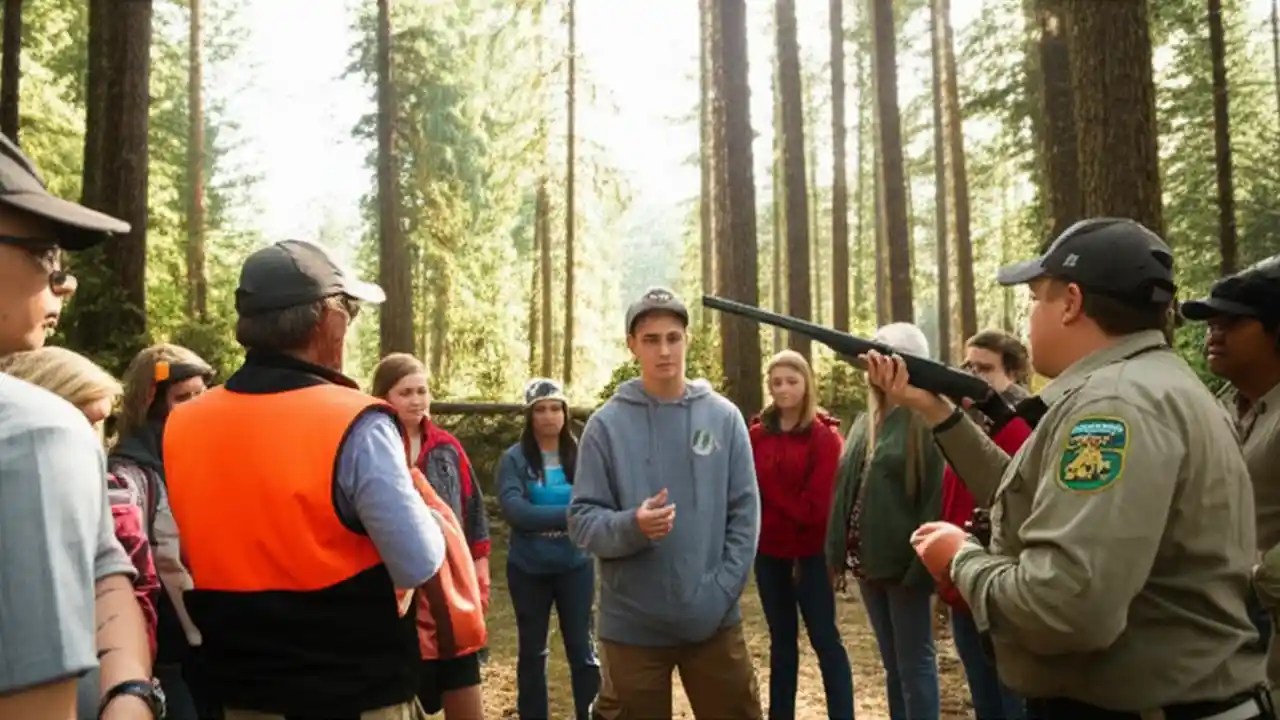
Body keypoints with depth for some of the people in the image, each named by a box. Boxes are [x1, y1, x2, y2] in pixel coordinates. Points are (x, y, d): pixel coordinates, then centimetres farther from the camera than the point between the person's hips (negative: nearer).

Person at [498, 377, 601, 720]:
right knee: (532, 651, 14)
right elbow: (513, 509, -19)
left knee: (582, 647, 7)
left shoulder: (580, 455, -1)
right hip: (528, 569, 0)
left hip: (575, 566, 1)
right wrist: (568, 514, -27)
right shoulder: (514, 459, -6)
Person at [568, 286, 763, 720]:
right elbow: (582, 520, -6)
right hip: (632, 624, -1)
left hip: (714, 621, 2)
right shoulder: (607, 424, -4)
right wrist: (630, 526, -25)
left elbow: (745, 514, 1)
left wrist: (721, 592, -8)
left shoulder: (724, 417, 1)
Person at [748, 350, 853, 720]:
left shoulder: (824, 436, -7)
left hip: (811, 550, -4)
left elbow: (818, 502, -12)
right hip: (768, 549, 4)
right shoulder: (757, 433, 4)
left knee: (824, 636, 2)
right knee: (781, 637, 15)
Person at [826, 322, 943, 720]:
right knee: (893, 663, 17)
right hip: (868, 560, 7)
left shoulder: (927, 422, -10)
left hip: (903, 561, -7)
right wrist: (838, 552, 8)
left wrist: (922, 562, -19)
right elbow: (844, 489, 13)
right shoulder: (865, 423, 13)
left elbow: (937, 497, -15)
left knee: (915, 661, 3)